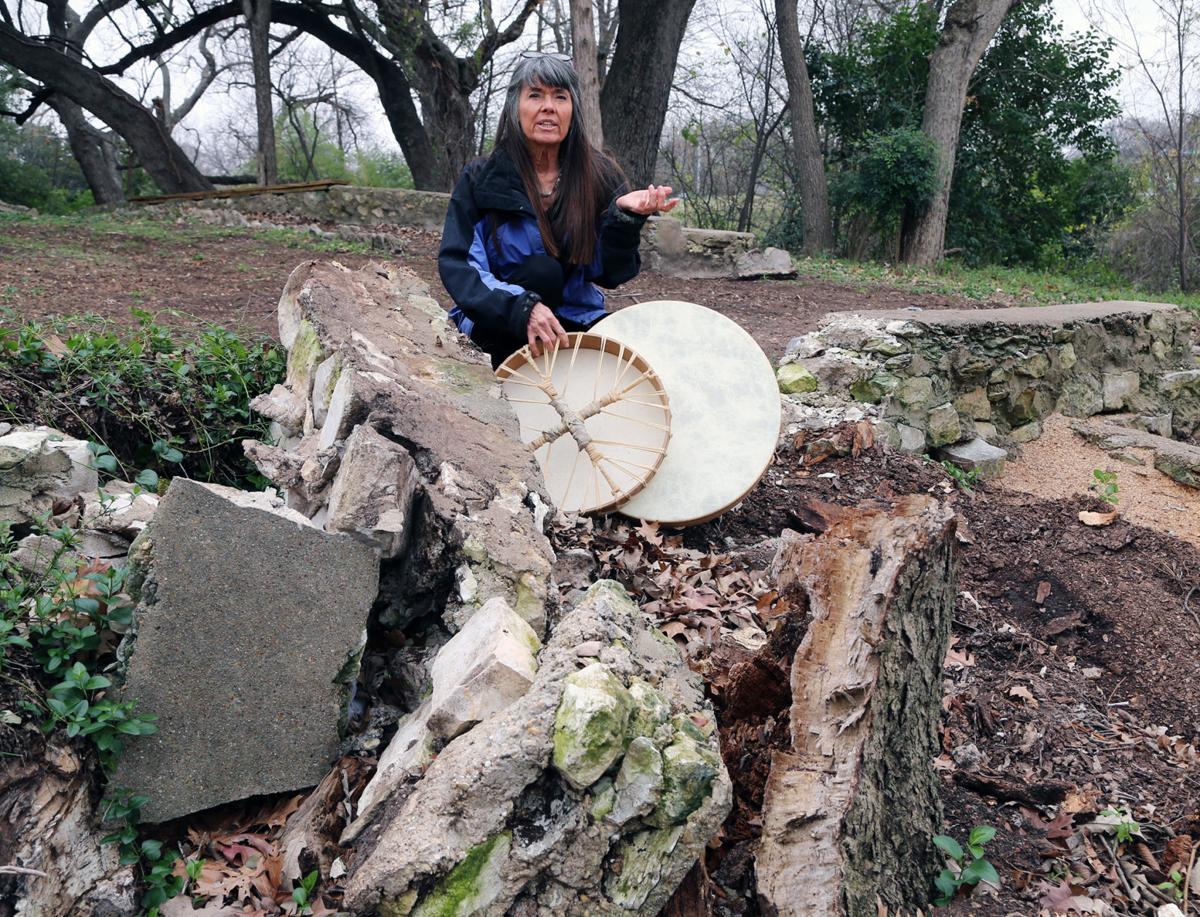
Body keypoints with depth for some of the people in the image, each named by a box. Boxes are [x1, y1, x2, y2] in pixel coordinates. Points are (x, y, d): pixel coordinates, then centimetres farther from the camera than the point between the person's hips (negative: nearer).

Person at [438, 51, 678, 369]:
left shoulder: (600, 175, -3)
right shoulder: (482, 178, -8)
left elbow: (609, 274, -5)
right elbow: (456, 265, -16)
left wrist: (624, 216, -24)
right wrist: (523, 307, -33)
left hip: (574, 317, 2)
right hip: (499, 325, -2)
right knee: (541, 270, -30)